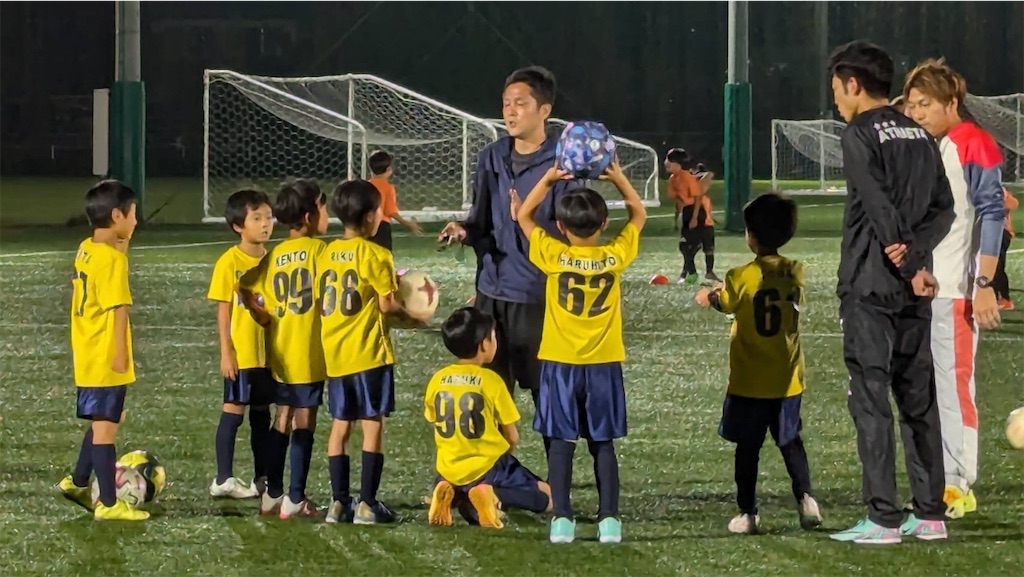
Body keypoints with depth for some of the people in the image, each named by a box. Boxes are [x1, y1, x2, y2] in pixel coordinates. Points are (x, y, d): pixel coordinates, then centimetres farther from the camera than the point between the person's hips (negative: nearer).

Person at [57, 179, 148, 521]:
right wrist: (121, 353, -23)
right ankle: (108, 504, 3)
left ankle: (78, 483, 31)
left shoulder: (86, 250, 9)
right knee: (105, 428, -3)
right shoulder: (112, 258, -19)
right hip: (106, 360, -9)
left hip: (88, 356, 9)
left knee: (102, 422, 23)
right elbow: (118, 308, -23)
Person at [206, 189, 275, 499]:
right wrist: (226, 353, -12)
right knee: (233, 412, -1)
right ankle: (224, 479, 5)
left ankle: (262, 478, 18)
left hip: (269, 353, 5)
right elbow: (223, 311, -8)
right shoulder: (230, 262, -9)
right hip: (241, 354, -5)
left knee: (262, 414, 11)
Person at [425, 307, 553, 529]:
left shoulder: (437, 380, 1)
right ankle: (494, 495, -17)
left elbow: (436, 426, 9)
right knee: (549, 498, 9)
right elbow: (512, 438, -6)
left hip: (449, 470, 5)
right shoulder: (490, 380, -11)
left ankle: (452, 494, 0)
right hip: (488, 468, -4)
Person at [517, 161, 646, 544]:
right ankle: (609, 519, 2)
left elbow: (523, 215, 3)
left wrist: (548, 179, 0)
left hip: (560, 364, -1)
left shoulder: (553, 256, -10)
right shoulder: (615, 256, -6)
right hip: (604, 365, 1)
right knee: (603, 444, 6)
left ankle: (561, 518, -2)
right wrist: (618, 178, 4)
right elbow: (639, 215, 10)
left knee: (561, 443, 3)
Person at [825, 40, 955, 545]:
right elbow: (942, 209, 5)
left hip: (872, 287, -7)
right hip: (916, 292, 7)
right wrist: (915, 255, -8)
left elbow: (881, 208, -16)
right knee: (919, 399, 11)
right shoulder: (921, 137, 13)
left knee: (870, 399, -4)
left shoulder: (860, 135, -8)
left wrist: (907, 265, -10)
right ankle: (931, 513, 12)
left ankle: (883, 518, -7)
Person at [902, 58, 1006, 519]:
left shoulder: (973, 147, -10)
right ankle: (942, 482, 15)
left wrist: (986, 284, -18)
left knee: (953, 385, -7)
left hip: (956, 290, -9)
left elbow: (992, 214, -14)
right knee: (928, 390, 10)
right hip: (919, 288, 9)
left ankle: (959, 486, -3)